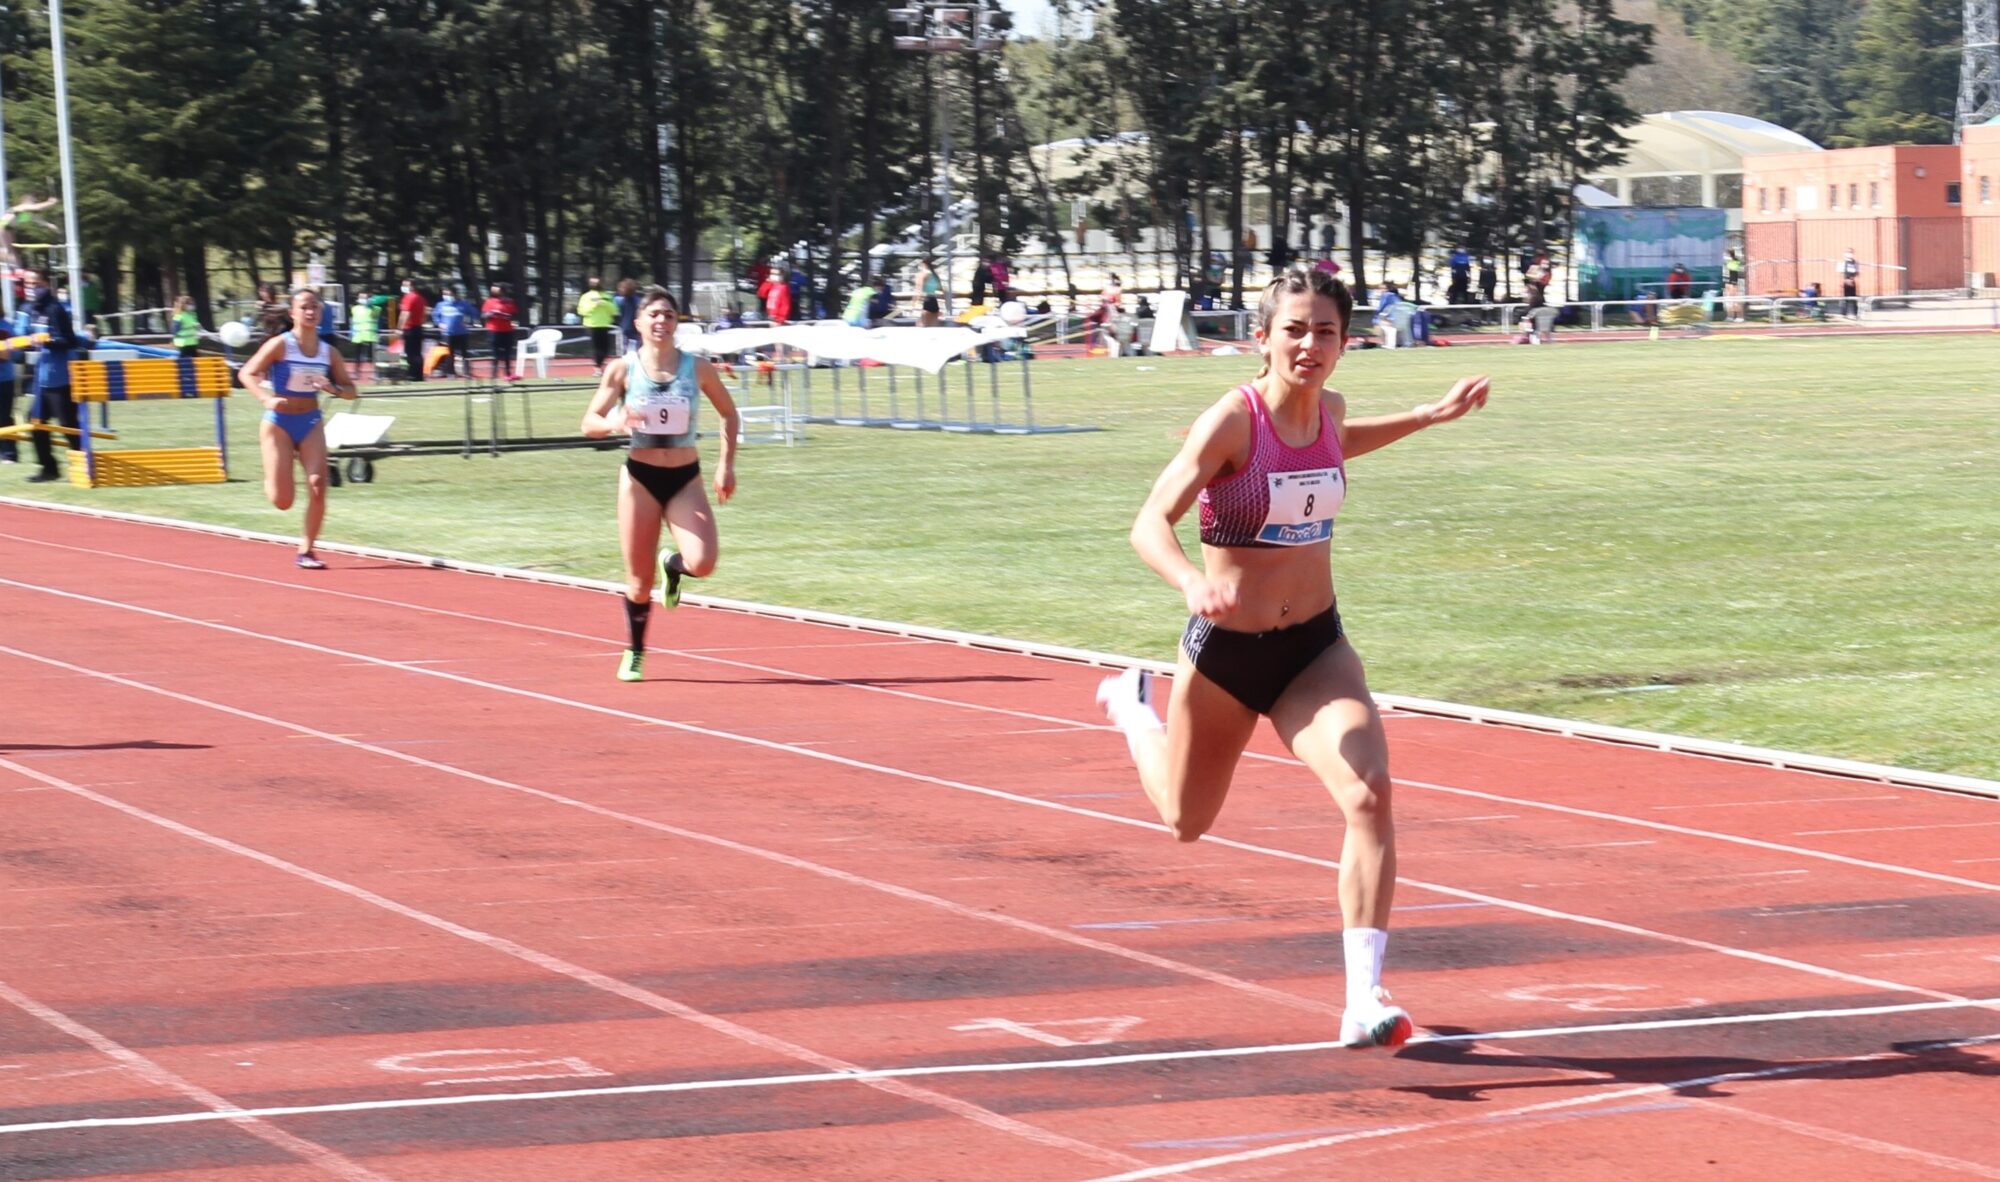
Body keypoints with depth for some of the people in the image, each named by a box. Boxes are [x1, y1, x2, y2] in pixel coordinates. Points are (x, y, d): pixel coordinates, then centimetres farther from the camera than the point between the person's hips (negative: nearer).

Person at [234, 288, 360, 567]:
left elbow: (351, 391, 7)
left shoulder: (328, 352, 1)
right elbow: (246, 373, -14)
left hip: (311, 422, 3)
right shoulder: (280, 345, -11)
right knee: (282, 501, -5)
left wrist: (333, 388, -16)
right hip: (279, 423, -3)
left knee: (318, 486, -14)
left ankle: (306, 551, 1)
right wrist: (266, 399, -31)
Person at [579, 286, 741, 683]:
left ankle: (673, 566, 17)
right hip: (640, 477, -1)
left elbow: (729, 414, 11)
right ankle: (634, 654, 28)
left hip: (686, 479, 1)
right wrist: (614, 422, -26)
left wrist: (727, 465, 2)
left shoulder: (697, 367, -2)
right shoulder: (622, 370, -5)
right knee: (639, 581, 3)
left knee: (702, 563, -21)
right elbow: (590, 423, -4)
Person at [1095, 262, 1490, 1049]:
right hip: (1226, 648, -3)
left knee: (1369, 795, -23)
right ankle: (1134, 707, 55)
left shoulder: (1328, 409, -3)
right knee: (1186, 820, 21)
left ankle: (1364, 1001, -22)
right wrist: (1191, 582, -45)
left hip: (1316, 646, 3)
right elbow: (1150, 524, -24)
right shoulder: (1232, 421, -20)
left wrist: (1432, 415, 20)